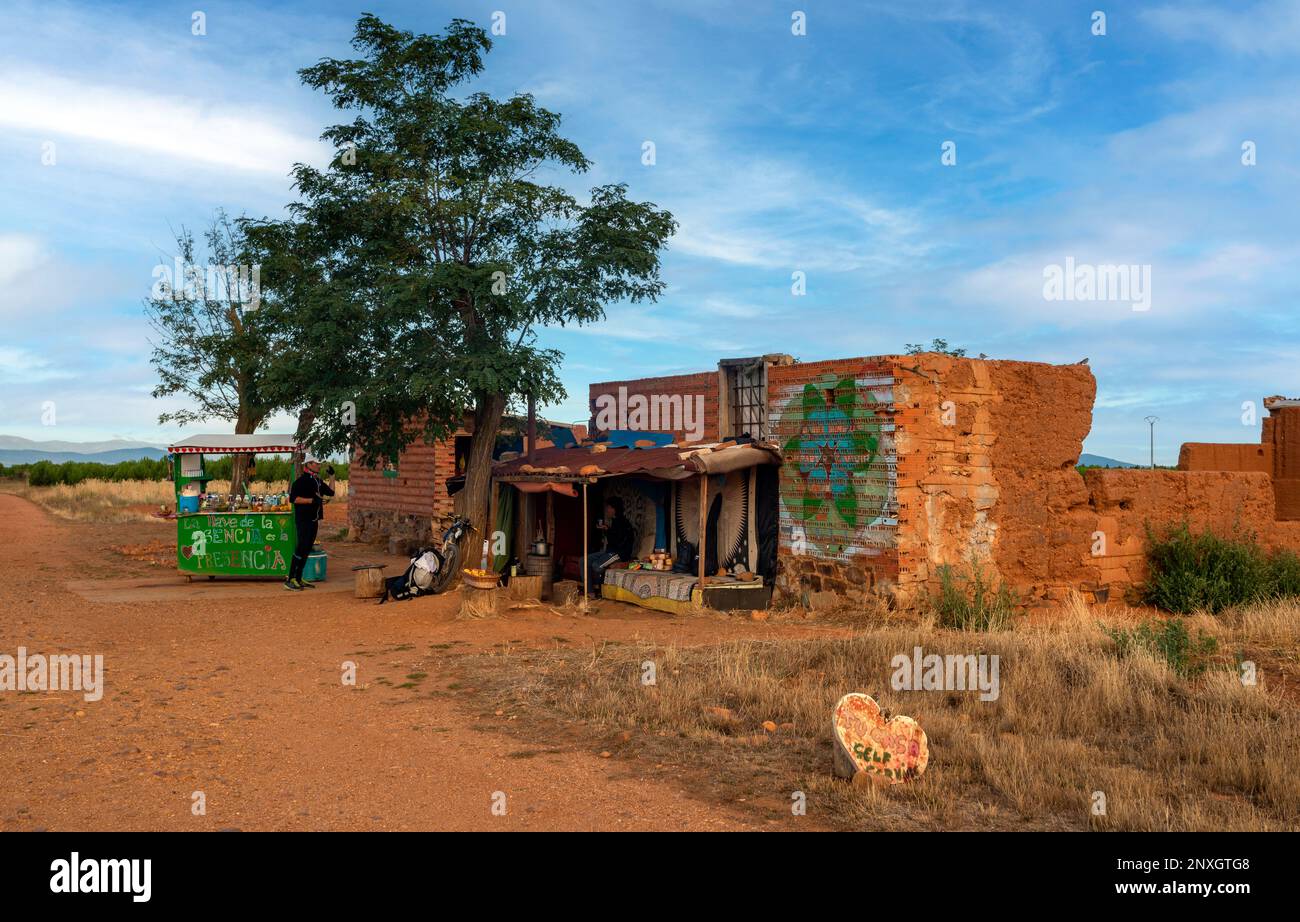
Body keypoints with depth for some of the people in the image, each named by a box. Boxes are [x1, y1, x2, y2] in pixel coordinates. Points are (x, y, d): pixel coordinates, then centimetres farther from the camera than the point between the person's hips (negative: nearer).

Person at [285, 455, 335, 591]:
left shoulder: (318, 481, 17)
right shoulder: (301, 481, -11)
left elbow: (331, 492, 23)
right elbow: (293, 498, -18)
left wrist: (332, 476, 18)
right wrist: (312, 500, -22)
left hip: (314, 519, 9)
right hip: (303, 519, -9)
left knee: (307, 549, 11)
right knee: (301, 548, -13)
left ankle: (298, 579, 17)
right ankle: (290, 579, -11)